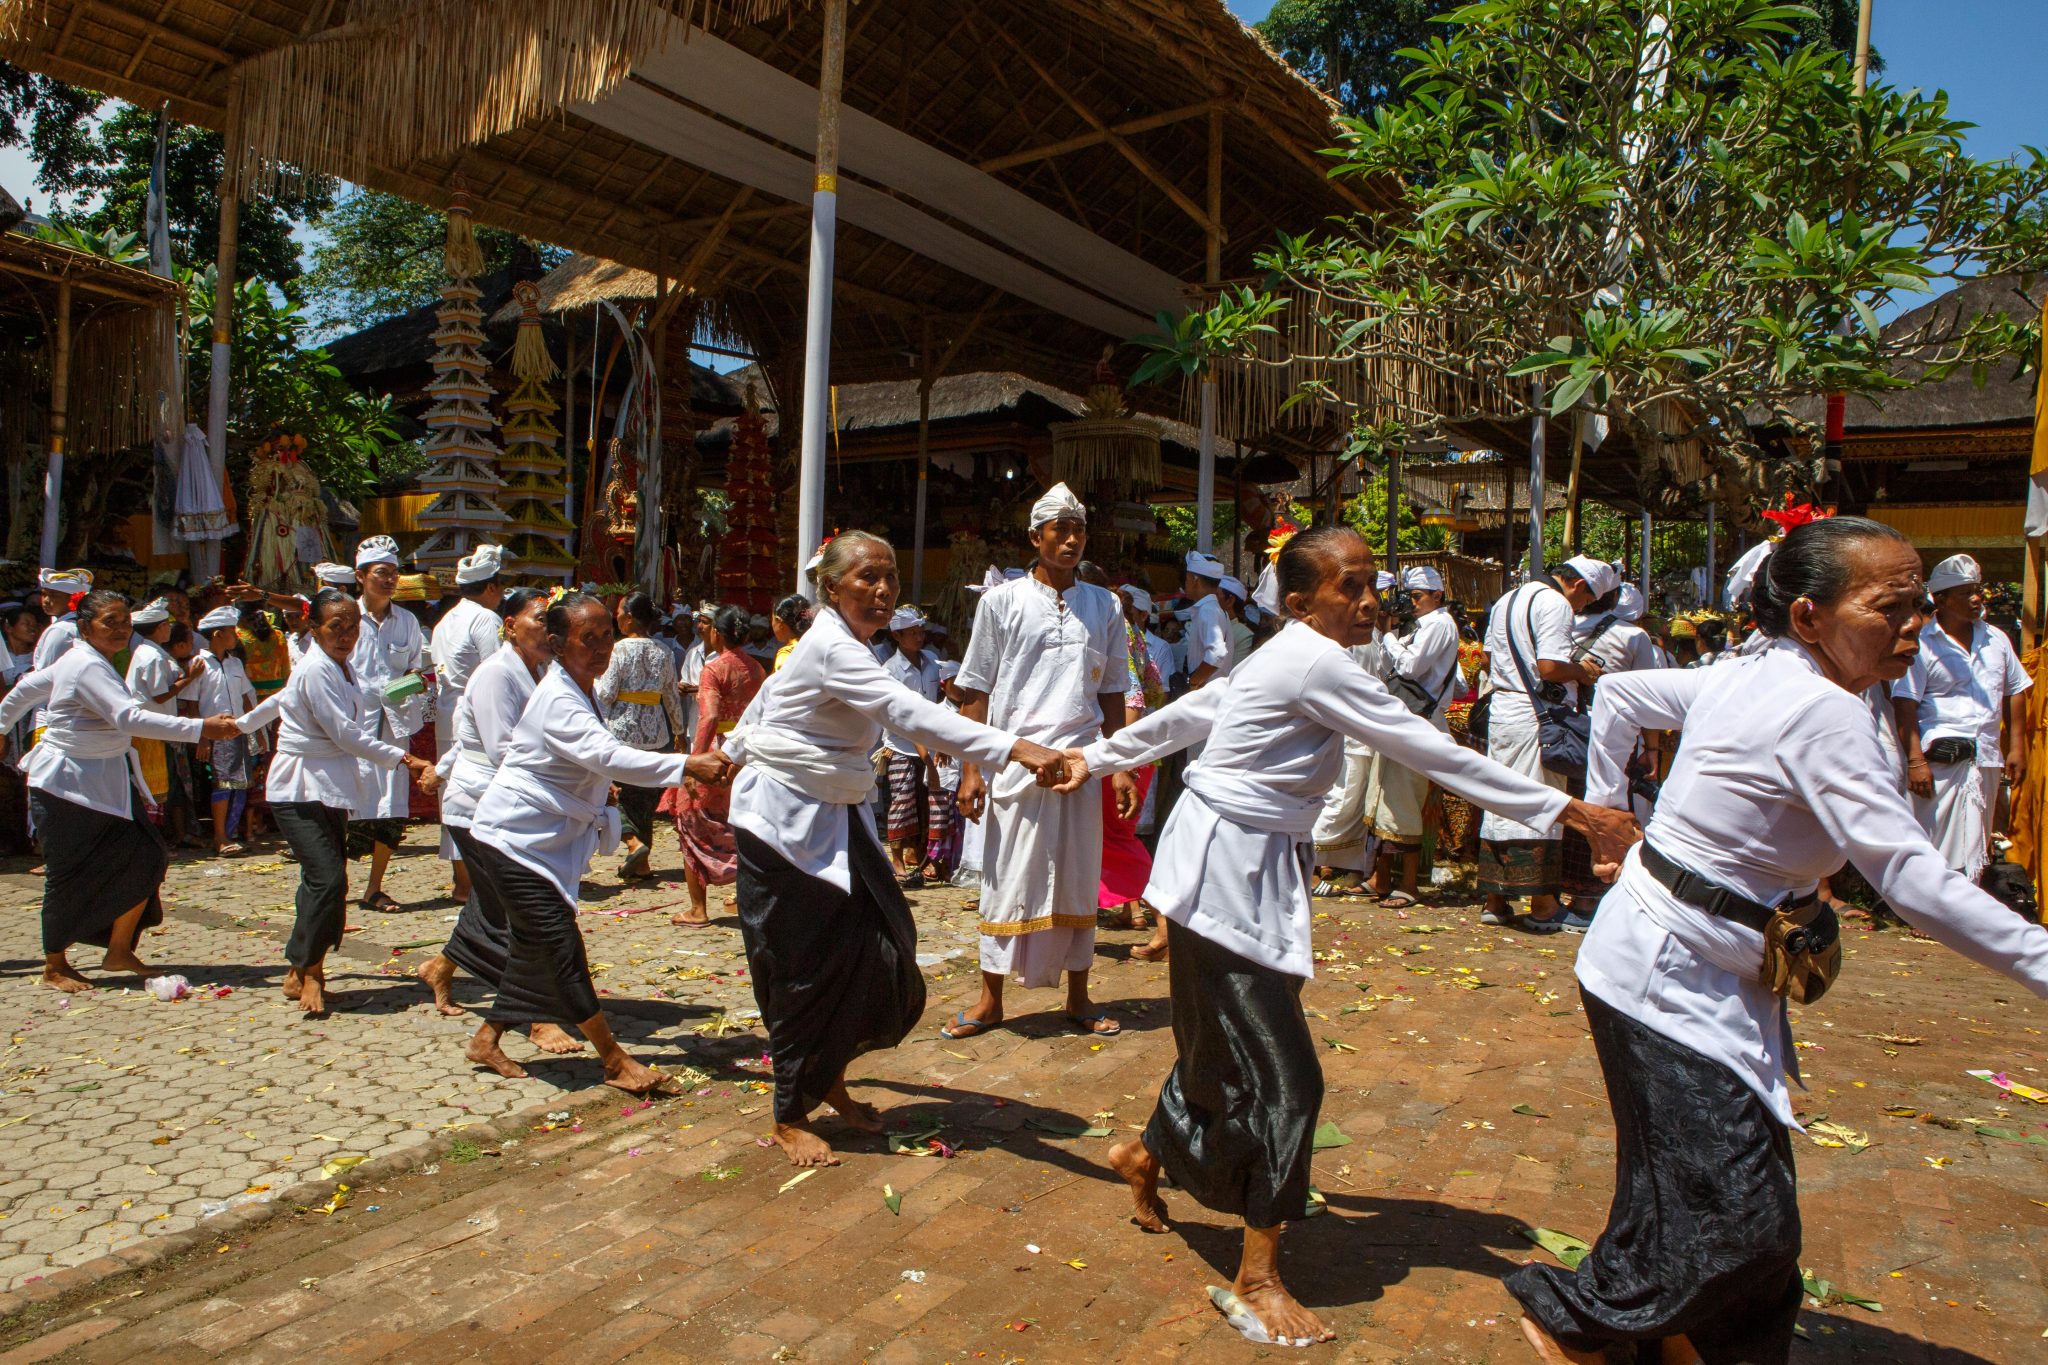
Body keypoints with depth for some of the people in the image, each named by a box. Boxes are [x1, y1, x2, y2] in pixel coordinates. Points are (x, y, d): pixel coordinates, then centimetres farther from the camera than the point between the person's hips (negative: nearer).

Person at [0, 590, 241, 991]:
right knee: (69, 876, 1)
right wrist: (201, 728, -39)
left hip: (104, 781, 9)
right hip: (67, 785, -9)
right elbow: (129, 718, -34)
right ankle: (54, 968, 17)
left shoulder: (81, 659, 10)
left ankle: (119, 951, 12)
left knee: (146, 858, 1)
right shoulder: (88, 665, -21)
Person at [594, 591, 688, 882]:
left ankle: (634, 842, -15)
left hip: (621, 729, -5)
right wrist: (679, 731, 24)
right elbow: (672, 697, 13)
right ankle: (642, 862, 15)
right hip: (654, 732, 5)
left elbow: (606, 694, -12)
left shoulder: (620, 649, -9)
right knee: (645, 795, 12)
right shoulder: (662, 653, 7)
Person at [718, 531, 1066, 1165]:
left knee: (879, 956, 6)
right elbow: (911, 713, -36)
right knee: (807, 971, 0)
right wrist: (1013, 749, -45)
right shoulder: (834, 649, -23)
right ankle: (791, 1118, 18)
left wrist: (736, 751, 36)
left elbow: (770, 692, 21)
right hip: (786, 823, -9)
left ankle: (829, 1077, 28)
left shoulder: (836, 641, 7)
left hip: (836, 817, 9)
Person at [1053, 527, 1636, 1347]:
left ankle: (1146, 1156, 43)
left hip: (1247, 869, 10)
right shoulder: (1317, 664, -19)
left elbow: (1182, 715, 19)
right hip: (1226, 870, -10)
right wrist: (1569, 811, -16)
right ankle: (1258, 1275, 9)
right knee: (1282, 1074, -5)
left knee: (1226, 1046, 20)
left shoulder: (1283, 658, 11)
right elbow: (1437, 755, -20)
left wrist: (1096, 758, 29)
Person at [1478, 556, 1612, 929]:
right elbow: (1550, 667, -20)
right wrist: (1581, 670, -3)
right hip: (1536, 717, -8)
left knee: (1499, 804, 11)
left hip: (1501, 711, 8)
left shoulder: (1505, 601, 18)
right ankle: (1543, 908, 5)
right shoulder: (1555, 604, -10)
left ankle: (1495, 902, 16)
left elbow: (1488, 659, 23)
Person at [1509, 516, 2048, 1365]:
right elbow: (1911, 879, -24)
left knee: (1744, 1199, 17)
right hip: (1667, 980, -10)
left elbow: (1619, 693, 18)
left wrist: (1607, 804, 21)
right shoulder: (1822, 714, -22)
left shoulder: (1747, 675, 6)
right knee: (1738, 1220, -2)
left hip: (1704, 976, 10)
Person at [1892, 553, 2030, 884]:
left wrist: (2017, 747, 11)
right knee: (1934, 846, -6)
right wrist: (1915, 760, -18)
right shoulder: (1921, 643, -7)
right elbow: (1904, 707, -11)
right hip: (1939, 760, -6)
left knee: (1977, 849, 11)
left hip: (1987, 761, 6)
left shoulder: (1996, 640, 11)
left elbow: (2013, 693, 18)